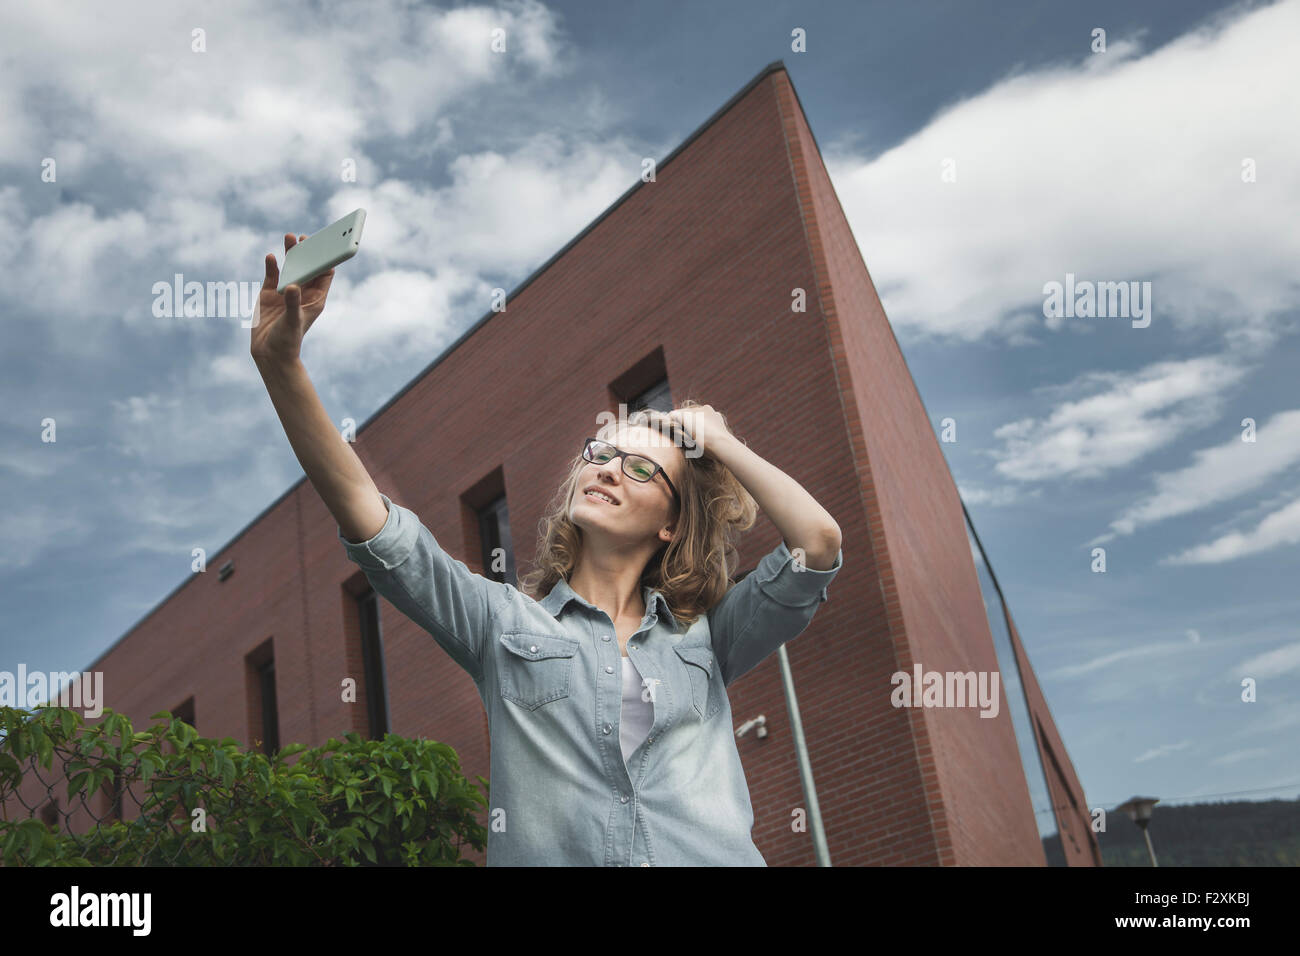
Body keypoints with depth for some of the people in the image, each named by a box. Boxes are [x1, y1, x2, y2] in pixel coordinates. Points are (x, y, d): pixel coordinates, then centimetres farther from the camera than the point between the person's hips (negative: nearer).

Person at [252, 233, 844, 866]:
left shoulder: (705, 638, 14)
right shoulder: (503, 621, 12)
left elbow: (819, 540, 1)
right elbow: (366, 514, 3)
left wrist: (715, 438, 13)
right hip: (550, 857, 0)